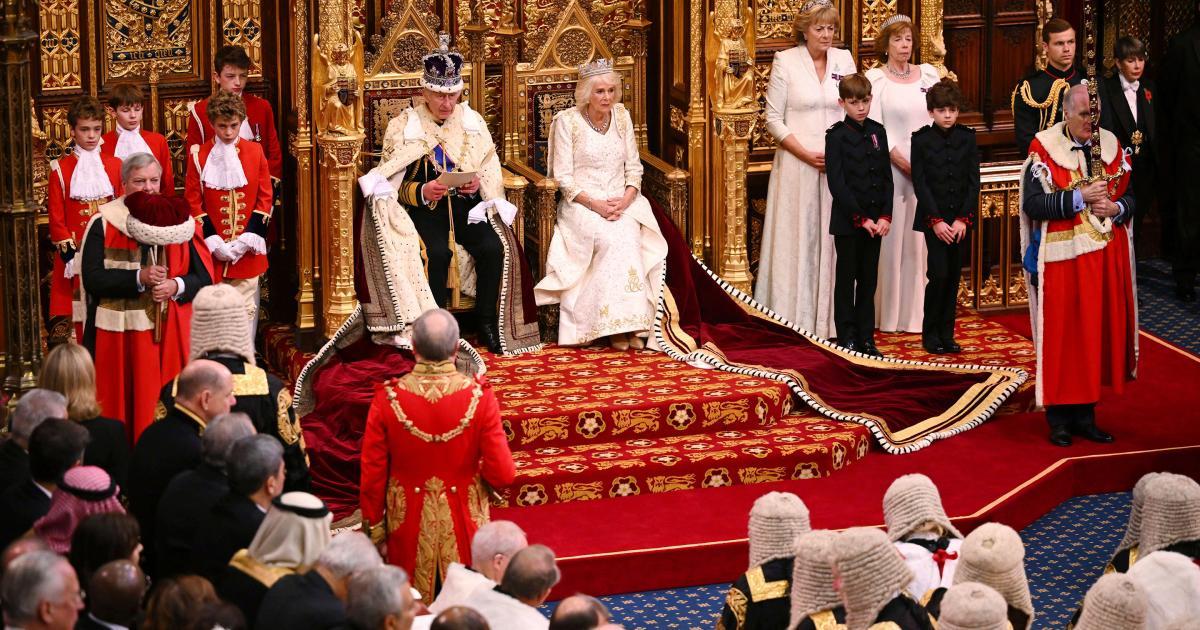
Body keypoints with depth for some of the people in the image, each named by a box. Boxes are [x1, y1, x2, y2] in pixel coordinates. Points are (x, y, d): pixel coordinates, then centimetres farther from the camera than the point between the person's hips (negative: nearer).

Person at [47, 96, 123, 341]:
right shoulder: (61, 169, 1)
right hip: (77, 254, -2)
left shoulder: (114, 166, 8)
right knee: (82, 316, -1)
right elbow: (56, 217, -1)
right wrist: (69, 253, -9)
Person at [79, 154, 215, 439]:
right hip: (121, 334, -2)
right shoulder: (104, 224, 0)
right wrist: (139, 278, -19)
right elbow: (92, 277, -9)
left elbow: (204, 276, 5)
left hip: (171, 334, 2)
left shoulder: (179, 221, 7)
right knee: (128, 405, -1)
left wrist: (176, 286, -15)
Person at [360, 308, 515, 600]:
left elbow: (372, 474, -8)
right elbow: (502, 474, -14)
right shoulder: (479, 396, -16)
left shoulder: (388, 398, -15)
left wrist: (373, 525, 6)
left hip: (408, 524, 0)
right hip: (463, 525, 0)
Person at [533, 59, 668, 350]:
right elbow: (563, 176, -6)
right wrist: (594, 204, -19)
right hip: (581, 204, -3)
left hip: (622, 201, 3)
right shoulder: (567, 121, -4)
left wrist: (626, 199, -10)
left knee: (629, 236, -30)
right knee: (615, 240, -32)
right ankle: (620, 324, -28)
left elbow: (634, 166, 10)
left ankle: (629, 324, -27)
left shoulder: (622, 116, 9)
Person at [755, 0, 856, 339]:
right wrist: (807, 154, -12)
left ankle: (829, 318, 10)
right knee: (796, 239, 0)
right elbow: (773, 119, -3)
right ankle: (793, 318, 4)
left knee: (834, 240, 4)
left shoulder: (844, 60, 7)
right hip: (797, 167, -3)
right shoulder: (785, 62, -2)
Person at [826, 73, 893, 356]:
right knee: (846, 279, 4)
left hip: (875, 219, 5)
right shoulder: (837, 135, -7)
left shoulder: (878, 132, 7)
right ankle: (847, 338, 9)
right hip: (847, 220, -5)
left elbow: (886, 177, 7)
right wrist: (861, 218, -17)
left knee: (869, 279, 9)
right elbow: (837, 183, -13)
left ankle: (866, 338, 15)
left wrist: (885, 216, -5)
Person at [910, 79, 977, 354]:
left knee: (954, 277, 5)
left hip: (959, 219, 3)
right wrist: (936, 220, -12)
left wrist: (963, 219, -7)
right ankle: (930, 334, 3)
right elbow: (920, 184, -5)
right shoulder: (921, 139, -3)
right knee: (939, 275, -10)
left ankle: (946, 334, 12)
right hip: (933, 218, -3)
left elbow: (974, 181, 2)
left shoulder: (967, 137, 4)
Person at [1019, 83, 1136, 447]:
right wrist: (1079, 198, -19)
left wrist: (1116, 208, -10)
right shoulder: (1044, 149, -8)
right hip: (1062, 259, -5)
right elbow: (1032, 203, -14)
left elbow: (1129, 197, 11)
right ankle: (1059, 418, 9)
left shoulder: (1110, 145, 6)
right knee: (1062, 335, -1)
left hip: (1106, 259, 5)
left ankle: (1085, 415, 17)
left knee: (1099, 332, 7)